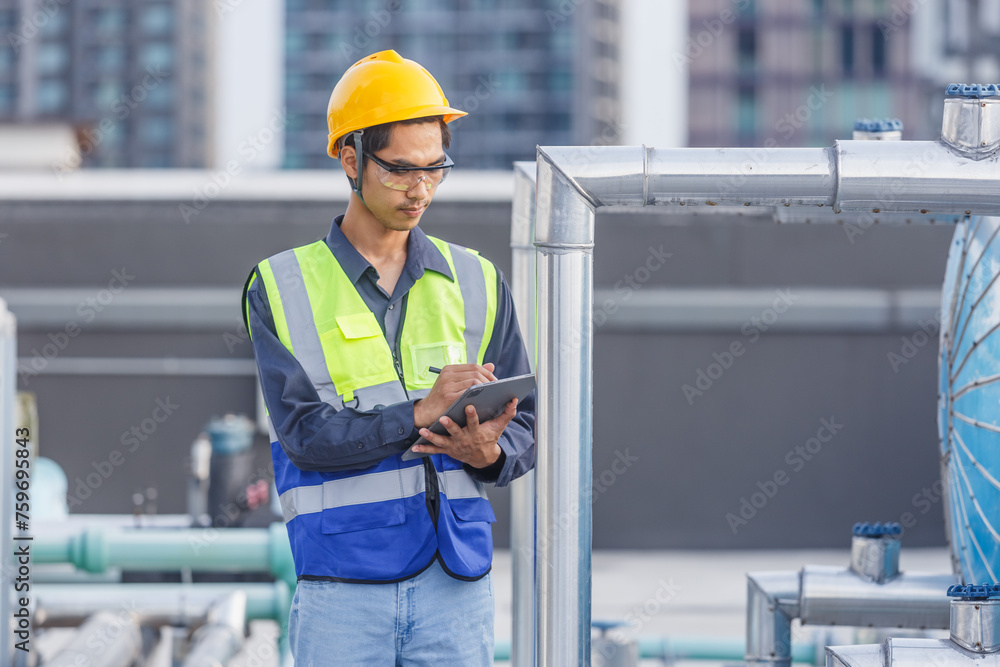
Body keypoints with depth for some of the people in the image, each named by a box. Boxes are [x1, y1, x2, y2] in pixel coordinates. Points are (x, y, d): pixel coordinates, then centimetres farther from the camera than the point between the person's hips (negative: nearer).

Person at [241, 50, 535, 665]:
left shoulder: (477, 284, 12)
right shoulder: (282, 289, 3)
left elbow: (523, 430, 11)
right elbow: (304, 433, -8)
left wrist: (488, 451, -12)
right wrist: (419, 413, -20)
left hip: (455, 582, 2)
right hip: (341, 588, -2)